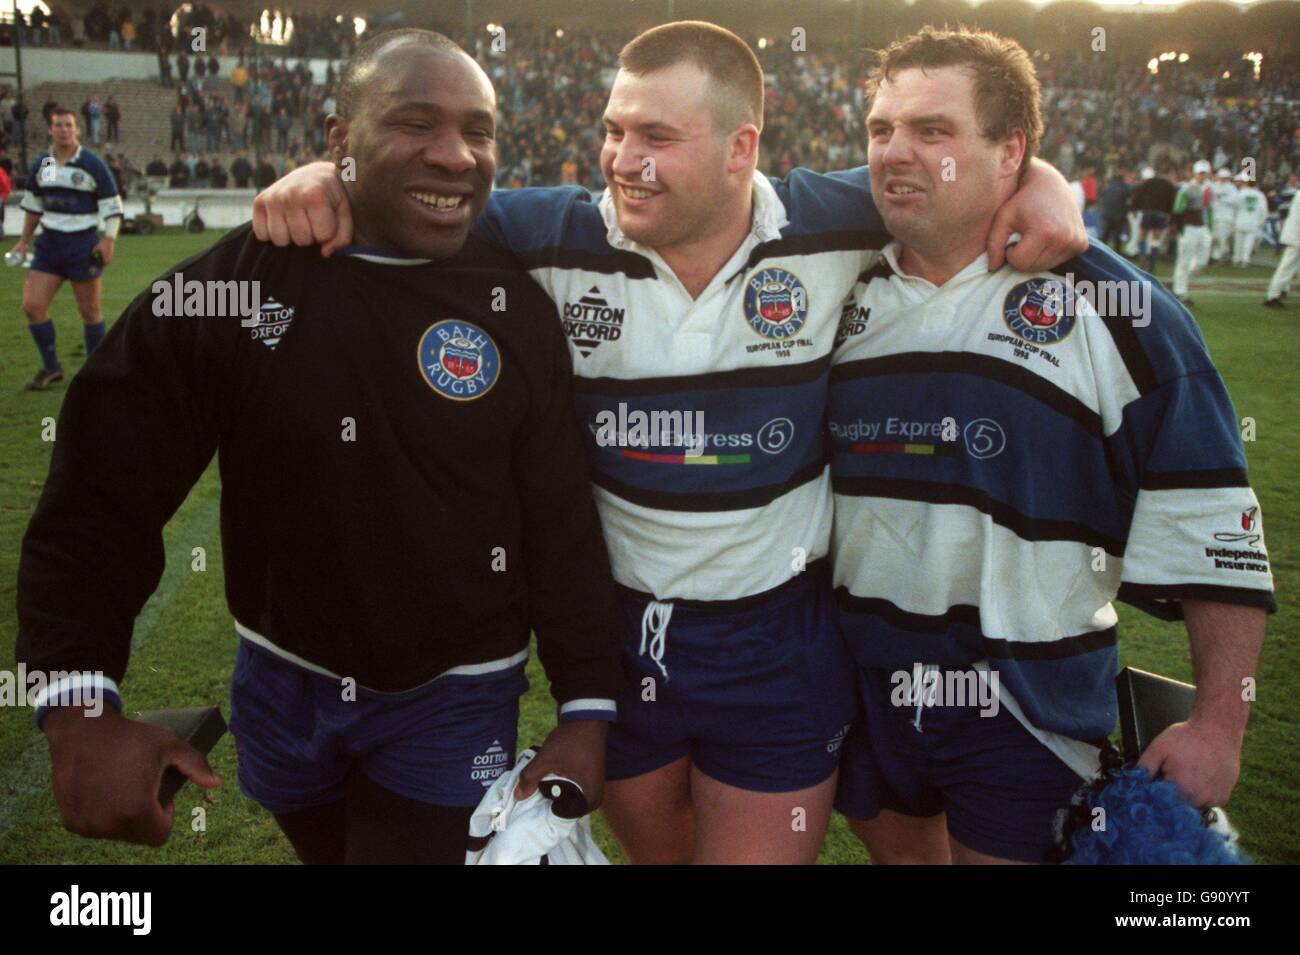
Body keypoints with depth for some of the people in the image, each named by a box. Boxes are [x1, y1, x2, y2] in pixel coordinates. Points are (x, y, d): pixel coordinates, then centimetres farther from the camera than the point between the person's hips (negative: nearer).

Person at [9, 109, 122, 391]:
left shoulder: (92, 164, -6)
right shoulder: (40, 164, 8)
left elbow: (112, 206, -6)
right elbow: (33, 205, 19)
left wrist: (109, 240, -17)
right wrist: (24, 241, 20)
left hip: (83, 245, -5)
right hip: (49, 242, 5)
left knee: (89, 310, 2)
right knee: (32, 305, -3)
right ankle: (51, 368, 11)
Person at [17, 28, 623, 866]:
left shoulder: (518, 310, -9)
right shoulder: (232, 285, -12)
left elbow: (564, 526, -7)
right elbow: (101, 499, -11)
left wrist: (587, 710, -10)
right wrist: (80, 709, -21)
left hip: (453, 697, -2)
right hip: (281, 683, 2)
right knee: (331, 850, 26)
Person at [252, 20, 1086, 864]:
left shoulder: (828, 227, -10)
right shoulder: (555, 236, -9)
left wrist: (1042, 179, -13)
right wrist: (325, 177, -19)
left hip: (779, 644, -1)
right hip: (616, 635, 2)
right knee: (656, 848, 24)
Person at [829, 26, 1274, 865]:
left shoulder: (1110, 305, -10)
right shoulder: (846, 299, 3)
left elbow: (1210, 522, -9)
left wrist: (1219, 724, -10)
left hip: (1030, 709, -4)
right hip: (861, 687, 5)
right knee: (895, 849, 22)